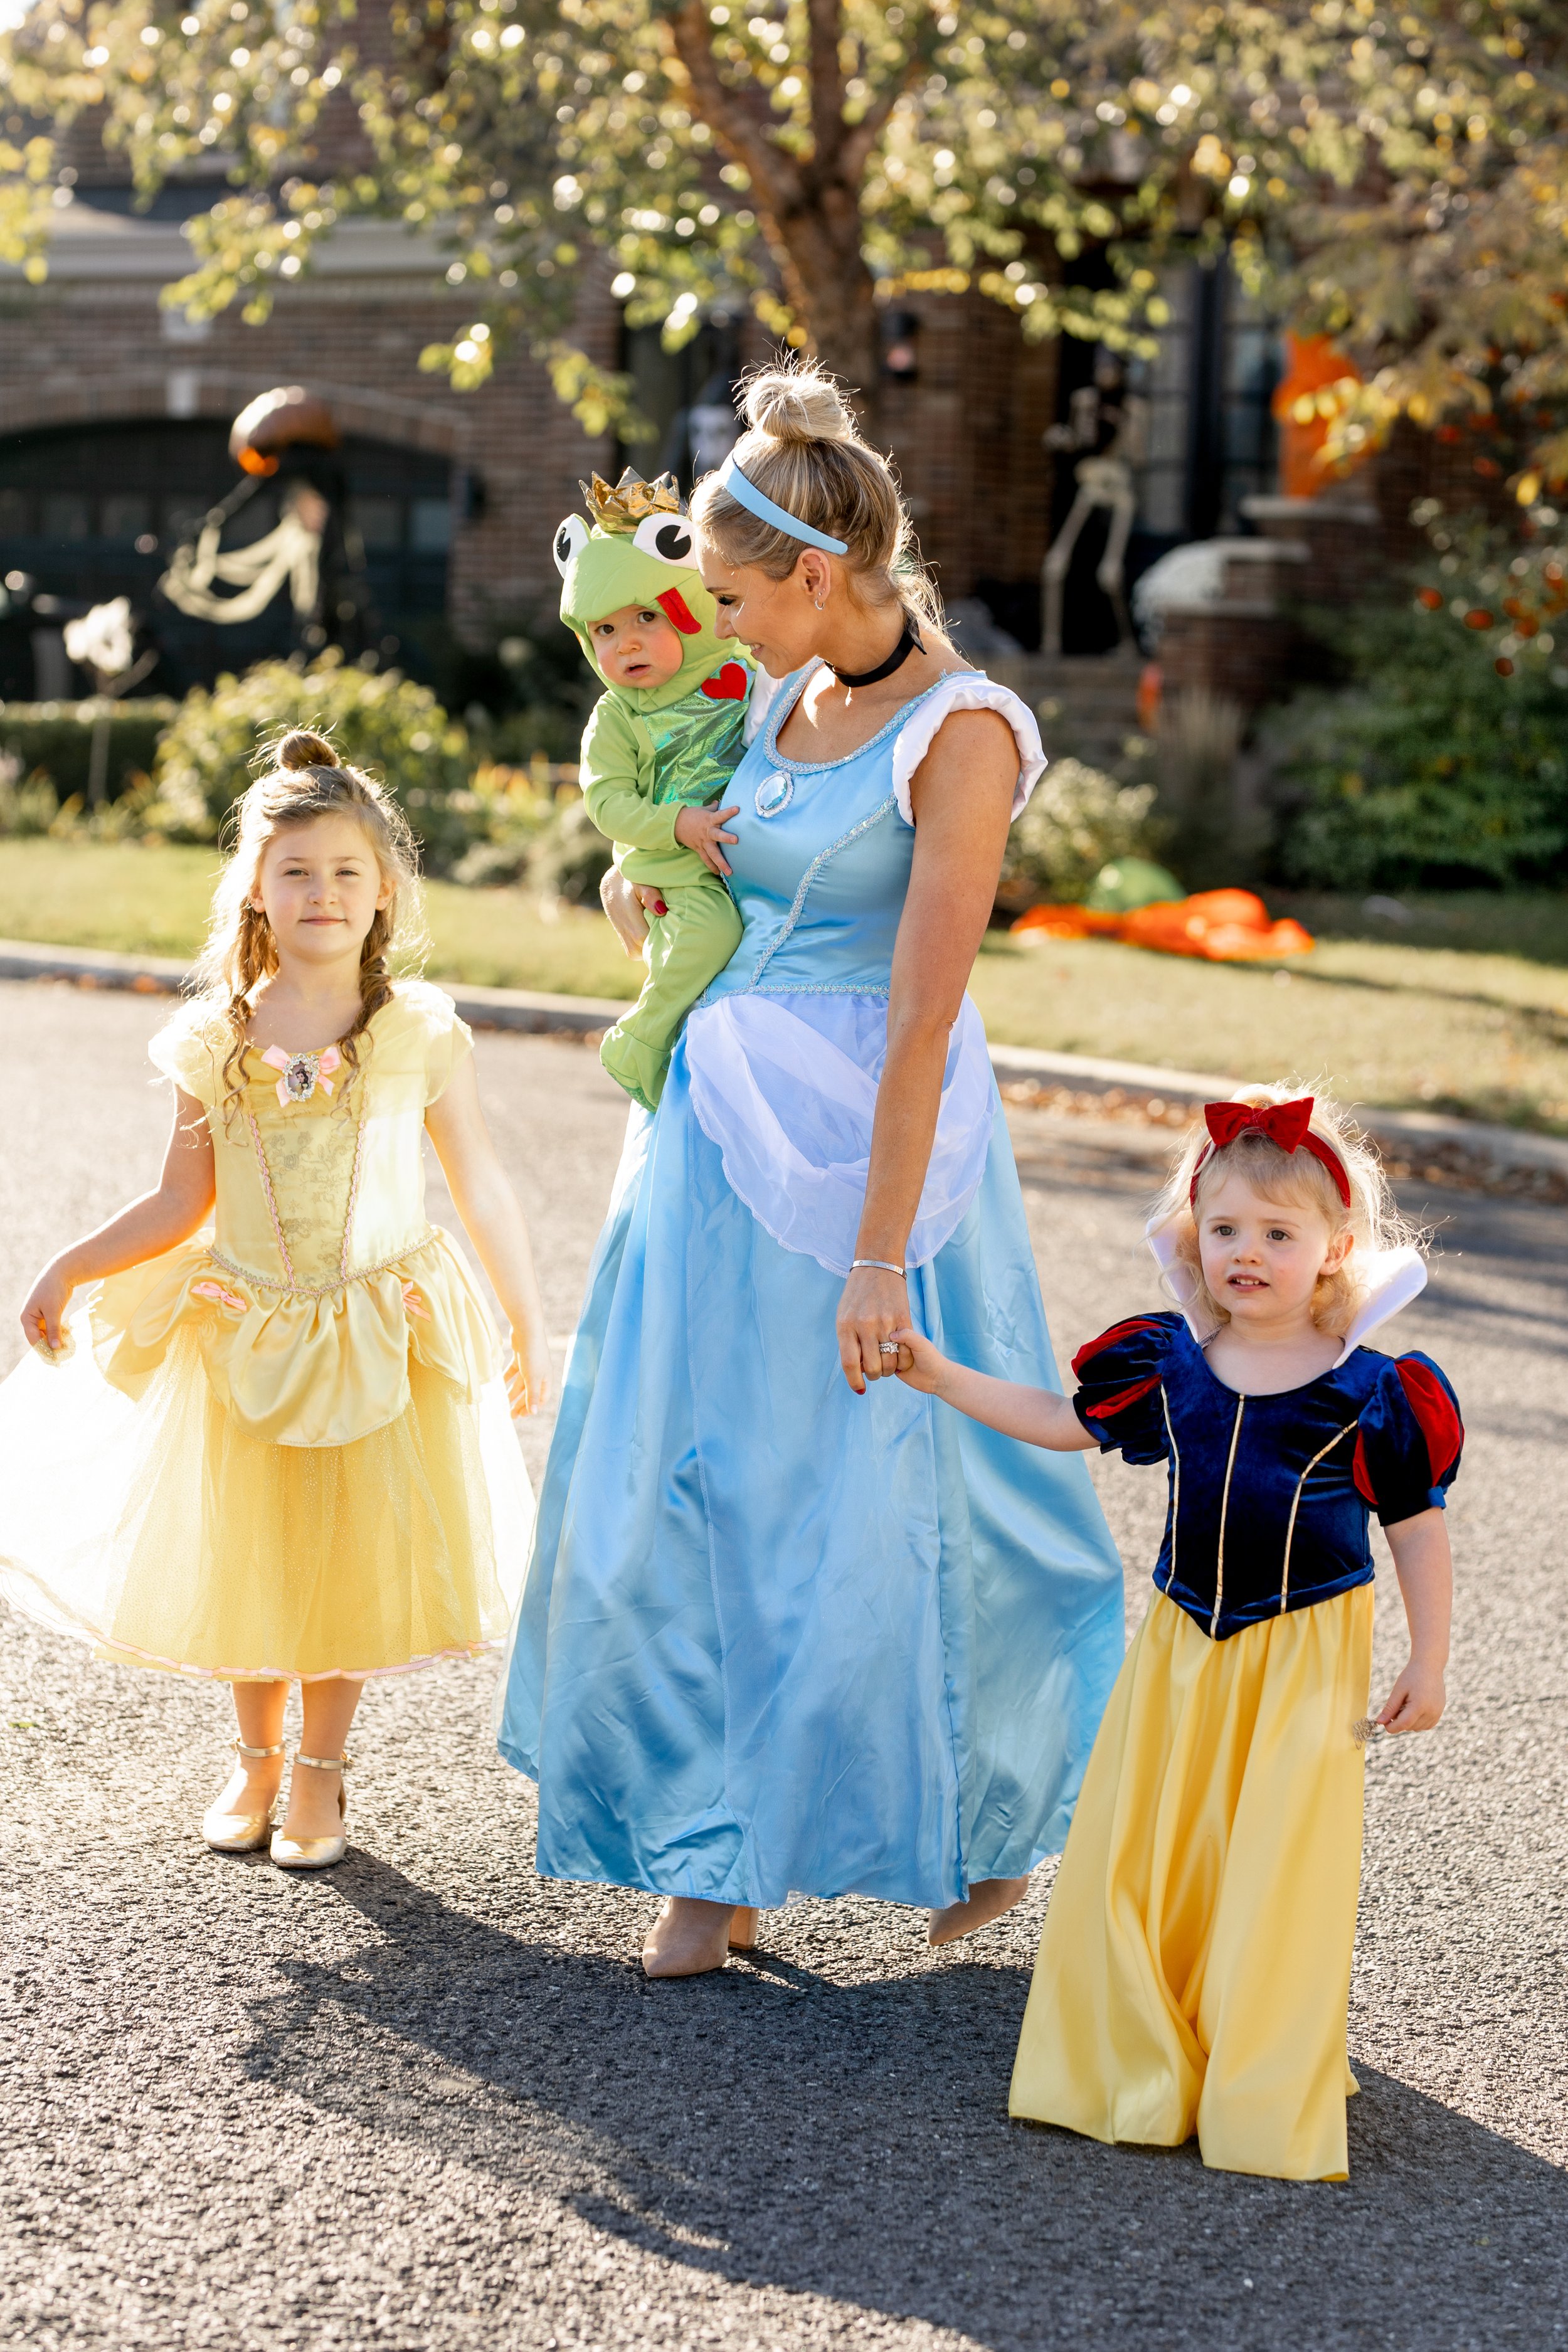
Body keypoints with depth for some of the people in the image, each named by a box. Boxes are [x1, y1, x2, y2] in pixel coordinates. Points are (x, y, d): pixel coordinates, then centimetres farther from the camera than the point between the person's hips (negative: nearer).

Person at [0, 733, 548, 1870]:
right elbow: (182, 1202, 4)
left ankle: (320, 1776, 25)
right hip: (246, 1338, 2)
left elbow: (482, 1188, -1)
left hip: (381, 1340, -1)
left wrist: (530, 1327, 2)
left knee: (353, 1560, 6)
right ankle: (254, 1757, 34)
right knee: (246, 1554, 12)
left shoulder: (422, 1034, -7)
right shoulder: (215, 1040, -3)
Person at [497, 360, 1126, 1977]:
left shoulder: (959, 735, -16)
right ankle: (720, 1854, 22)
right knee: (691, 1479, 9)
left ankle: (1006, 1811, 23)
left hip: (866, 1134, -7)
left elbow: (922, 1020, -20)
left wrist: (879, 1256, -22)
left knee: (875, 1500, 1)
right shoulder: (788, 699, 7)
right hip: (718, 1121, 8)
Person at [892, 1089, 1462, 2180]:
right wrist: (940, 1374, 8)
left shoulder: (1371, 1392, -10)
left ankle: (1269, 2098, 11)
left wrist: (1428, 1661, -4)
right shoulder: (1169, 1365, 0)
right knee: (1140, 1853, 6)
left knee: (1282, 1870, -3)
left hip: (1306, 1655, -4)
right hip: (1184, 1642, 4)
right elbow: (1063, 1422, 13)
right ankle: (1145, 2073, 23)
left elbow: (1419, 1529, -2)